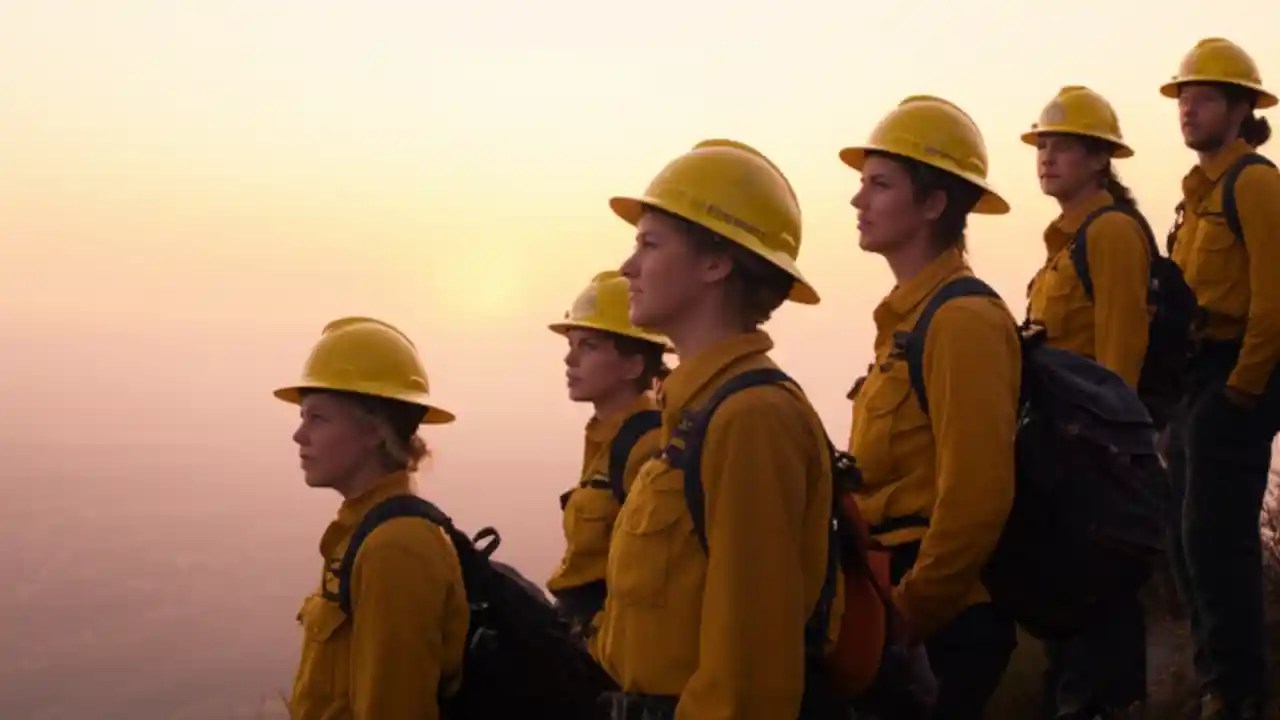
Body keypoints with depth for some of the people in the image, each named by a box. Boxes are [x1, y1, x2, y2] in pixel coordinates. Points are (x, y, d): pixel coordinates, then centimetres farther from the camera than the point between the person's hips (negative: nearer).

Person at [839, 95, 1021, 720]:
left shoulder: (961, 319, -16)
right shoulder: (910, 315, 12)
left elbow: (976, 498, -22)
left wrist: (907, 612, -15)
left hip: (940, 623, -9)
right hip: (908, 606, 9)